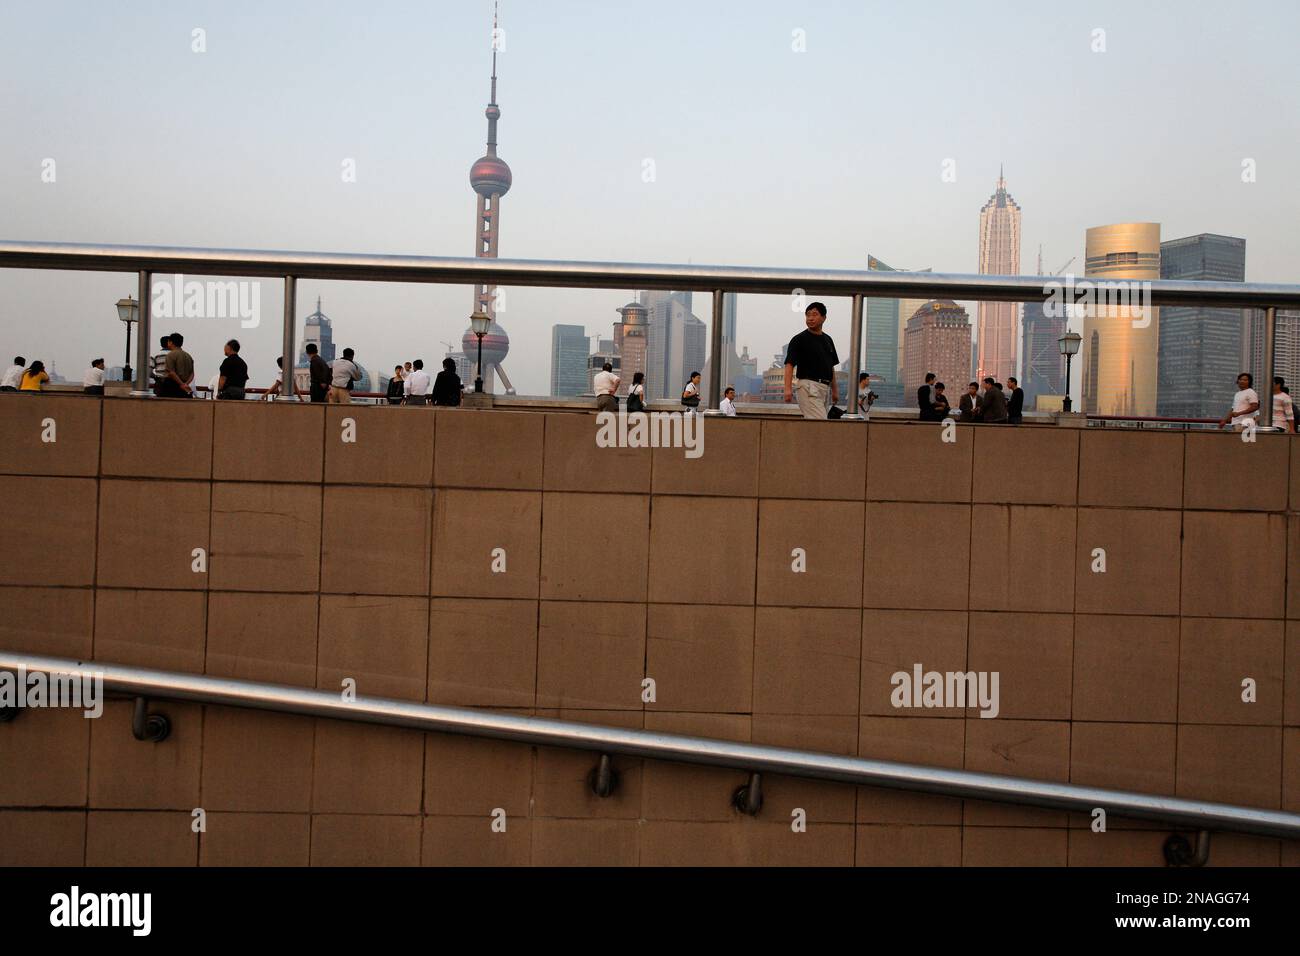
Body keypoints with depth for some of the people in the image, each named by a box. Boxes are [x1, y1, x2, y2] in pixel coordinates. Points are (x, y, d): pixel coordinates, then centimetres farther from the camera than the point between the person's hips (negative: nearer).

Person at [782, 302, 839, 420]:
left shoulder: (827, 340, 17)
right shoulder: (799, 339, -4)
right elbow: (789, 364, -12)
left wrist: (834, 389, 20)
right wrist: (788, 388, -25)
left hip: (825, 388, 7)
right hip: (809, 385, -7)